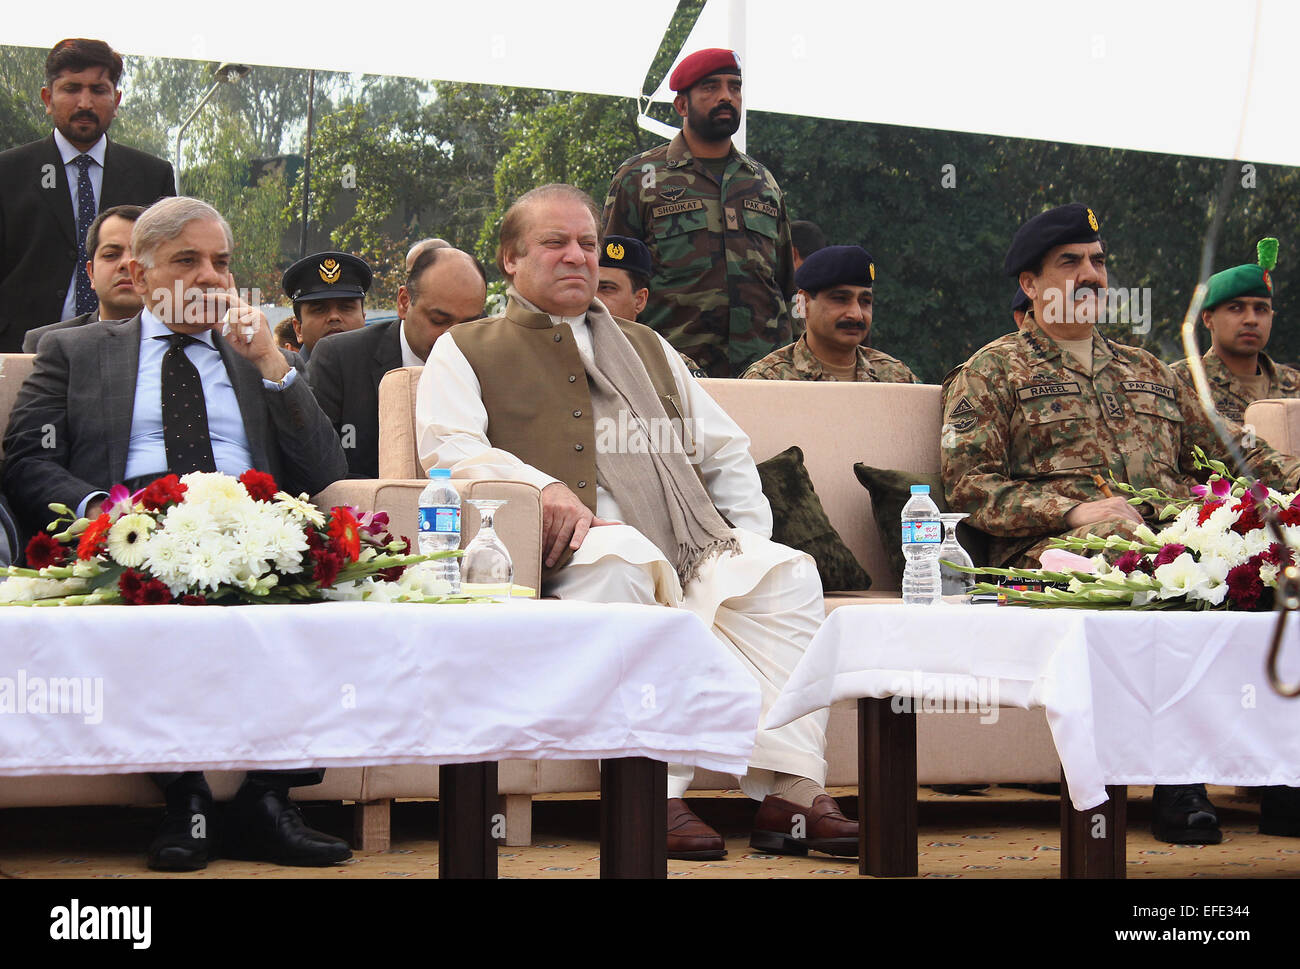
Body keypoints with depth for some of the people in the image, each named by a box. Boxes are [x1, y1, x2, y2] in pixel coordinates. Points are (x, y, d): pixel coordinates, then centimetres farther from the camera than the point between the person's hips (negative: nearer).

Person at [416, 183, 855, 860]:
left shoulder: (646, 349, 34)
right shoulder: (465, 352, 19)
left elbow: (727, 452, 32)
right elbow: (447, 448, 0)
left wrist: (747, 541, 13)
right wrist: (542, 485, -18)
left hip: (692, 552, 5)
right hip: (569, 552, -5)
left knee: (785, 573, -23)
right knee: (622, 558, -39)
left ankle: (787, 791, -32)